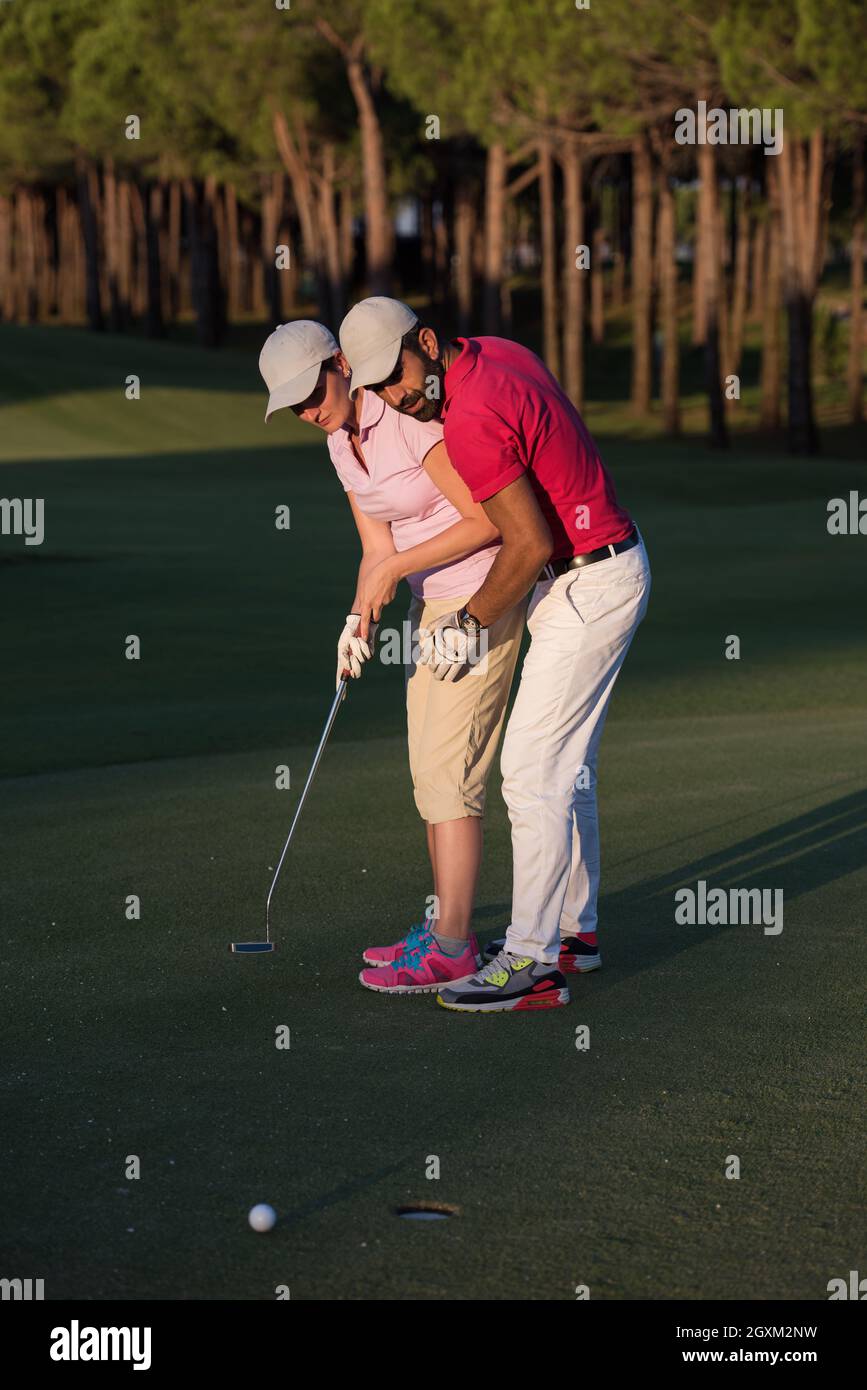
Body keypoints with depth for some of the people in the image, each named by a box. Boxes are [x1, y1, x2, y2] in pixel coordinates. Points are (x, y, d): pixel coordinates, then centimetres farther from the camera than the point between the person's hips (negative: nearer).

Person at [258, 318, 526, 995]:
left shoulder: (414, 419, -21)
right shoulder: (342, 443, 7)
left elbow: (487, 521, -22)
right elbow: (379, 551, 10)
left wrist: (395, 569, -18)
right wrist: (361, 620, -7)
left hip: (485, 597, -9)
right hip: (433, 604, 9)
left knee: (447, 770, -10)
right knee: (432, 770, 10)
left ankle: (450, 948, -7)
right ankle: (447, 927, 17)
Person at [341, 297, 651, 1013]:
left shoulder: (470, 423, -24)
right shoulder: (497, 351, 6)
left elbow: (530, 544, -24)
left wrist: (471, 624, -11)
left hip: (588, 587, -10)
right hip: (610, 561, 10)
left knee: (533, 768, -10)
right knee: (565, 764, 18)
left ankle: (532, 962, -9)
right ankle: (573, 929, 26)